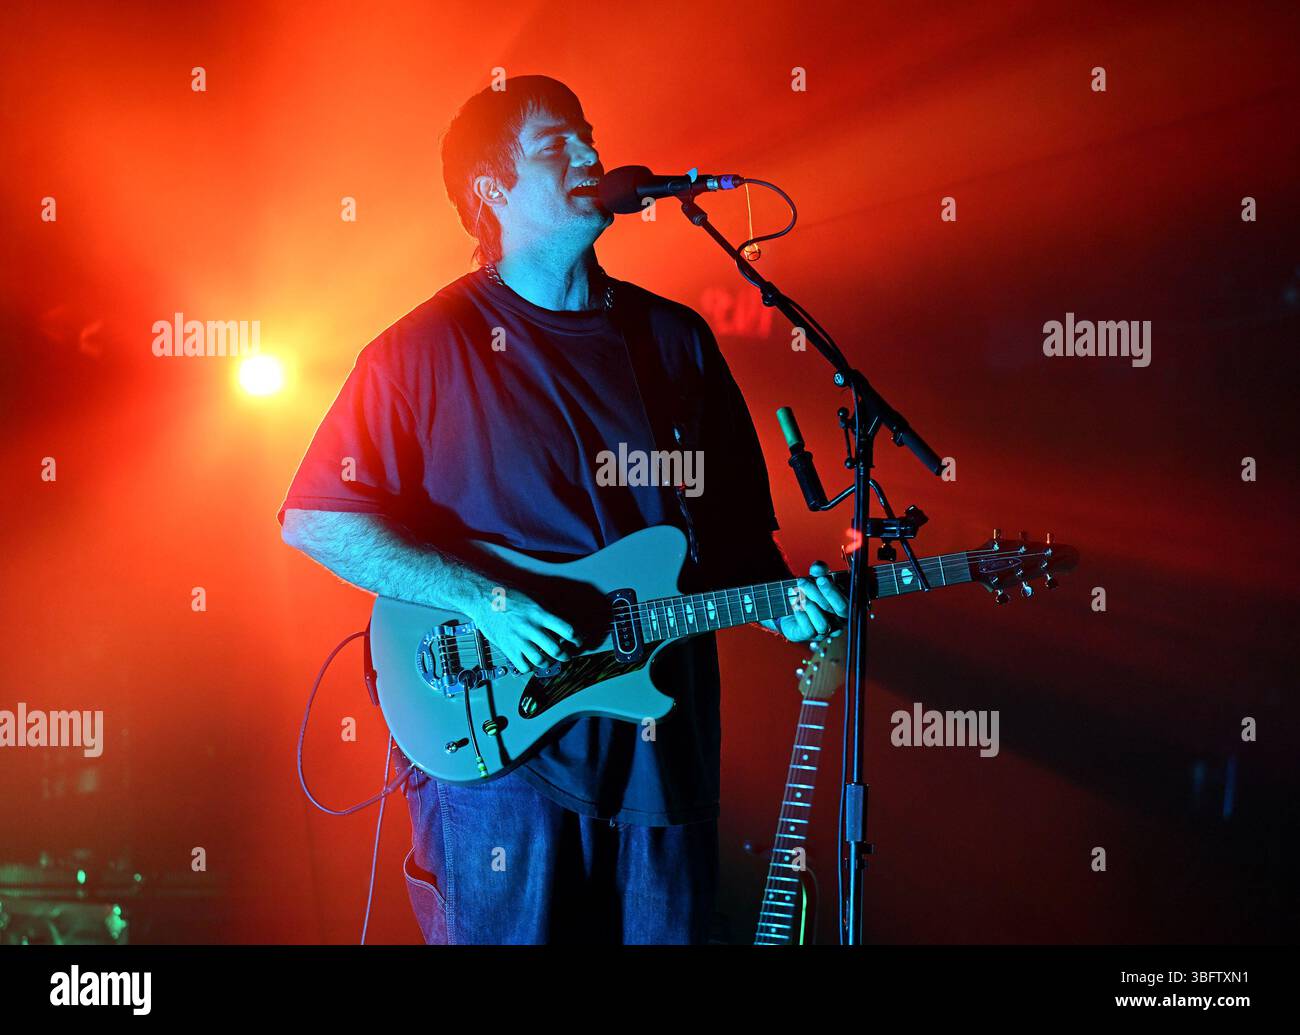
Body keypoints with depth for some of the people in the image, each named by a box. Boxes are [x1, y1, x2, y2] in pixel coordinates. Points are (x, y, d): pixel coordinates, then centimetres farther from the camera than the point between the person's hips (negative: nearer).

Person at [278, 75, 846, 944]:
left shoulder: (677, 340, 10)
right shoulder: (430, 348, -4)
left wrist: (781, 601, -4)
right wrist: (483, 599, -16)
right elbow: (315, 518, -8)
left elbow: (734, 522, 15)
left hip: (664, 737, 4)